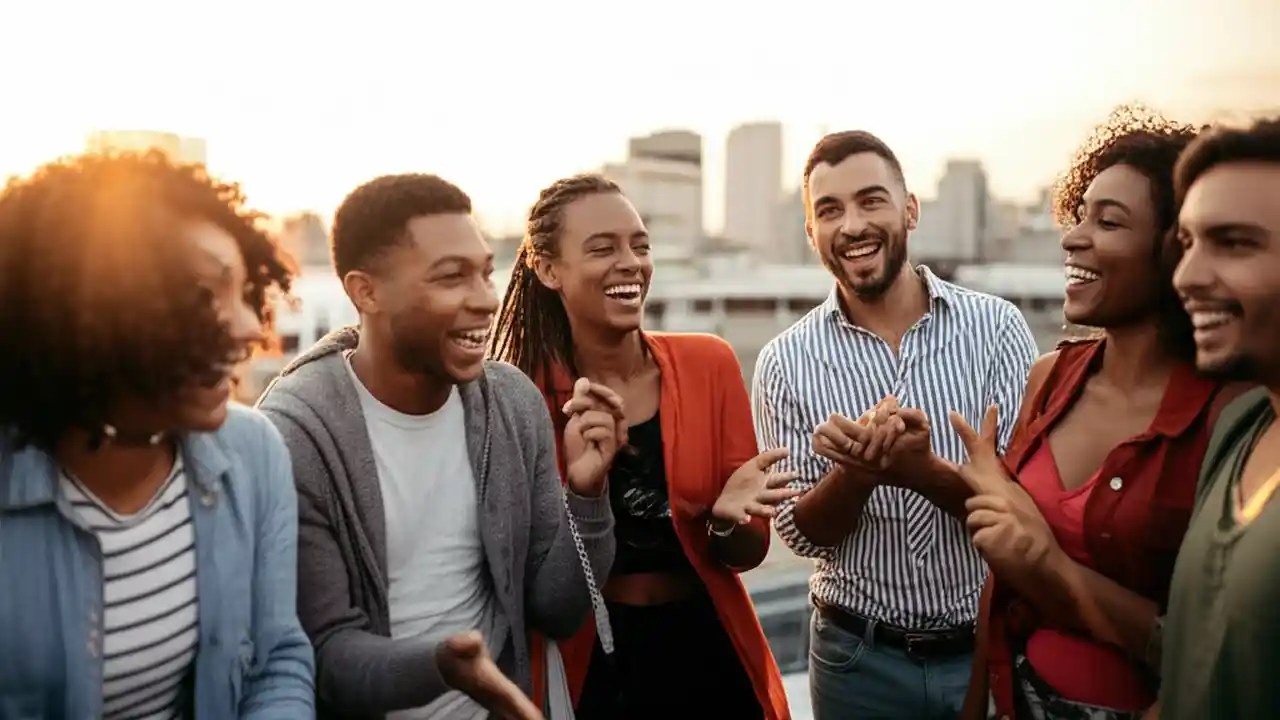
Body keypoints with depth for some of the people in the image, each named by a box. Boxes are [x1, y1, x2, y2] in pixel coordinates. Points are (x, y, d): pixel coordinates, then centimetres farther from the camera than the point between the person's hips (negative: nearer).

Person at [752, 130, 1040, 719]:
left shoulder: (996, 328, -9)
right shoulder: (786, 362, -8)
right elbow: (802, 535, -7)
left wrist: (924, 470, -29)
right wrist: (855, 471, -26)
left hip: (997, 646, 0)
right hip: (859, 656, 0)